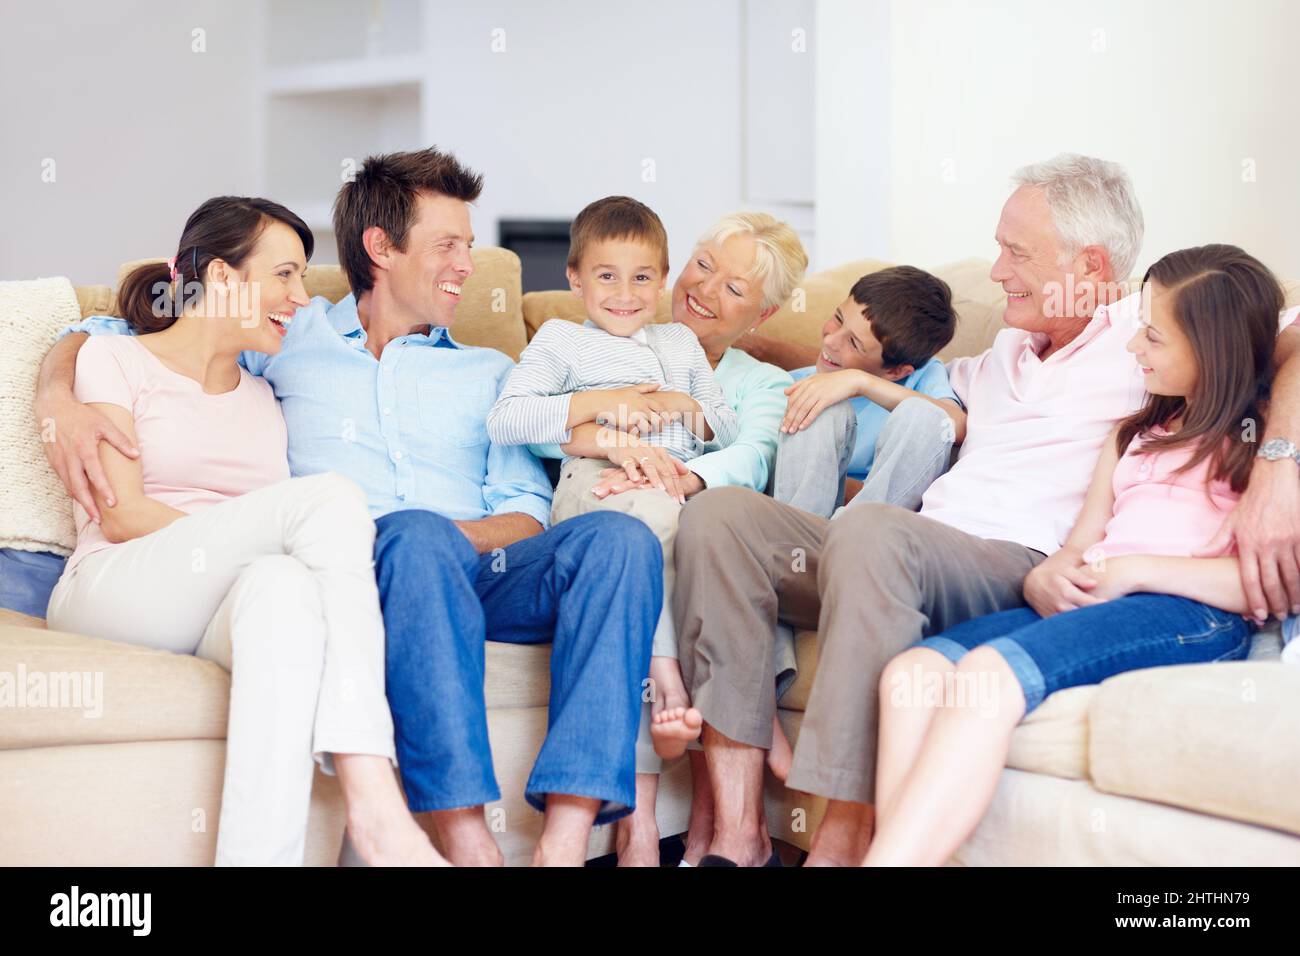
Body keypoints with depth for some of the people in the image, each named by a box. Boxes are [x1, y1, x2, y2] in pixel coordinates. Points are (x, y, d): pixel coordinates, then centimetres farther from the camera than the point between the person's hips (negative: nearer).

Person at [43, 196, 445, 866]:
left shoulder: (264, 399, 27)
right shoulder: (115, 360, 12)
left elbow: (277, 532, 14)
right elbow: (121, 514, -2)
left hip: (223, 610, 3)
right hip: (110, 594, -3)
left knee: (285, 582, -38)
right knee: (331, 495, -29)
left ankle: (258, 856, -53)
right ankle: (378, 811, -42)